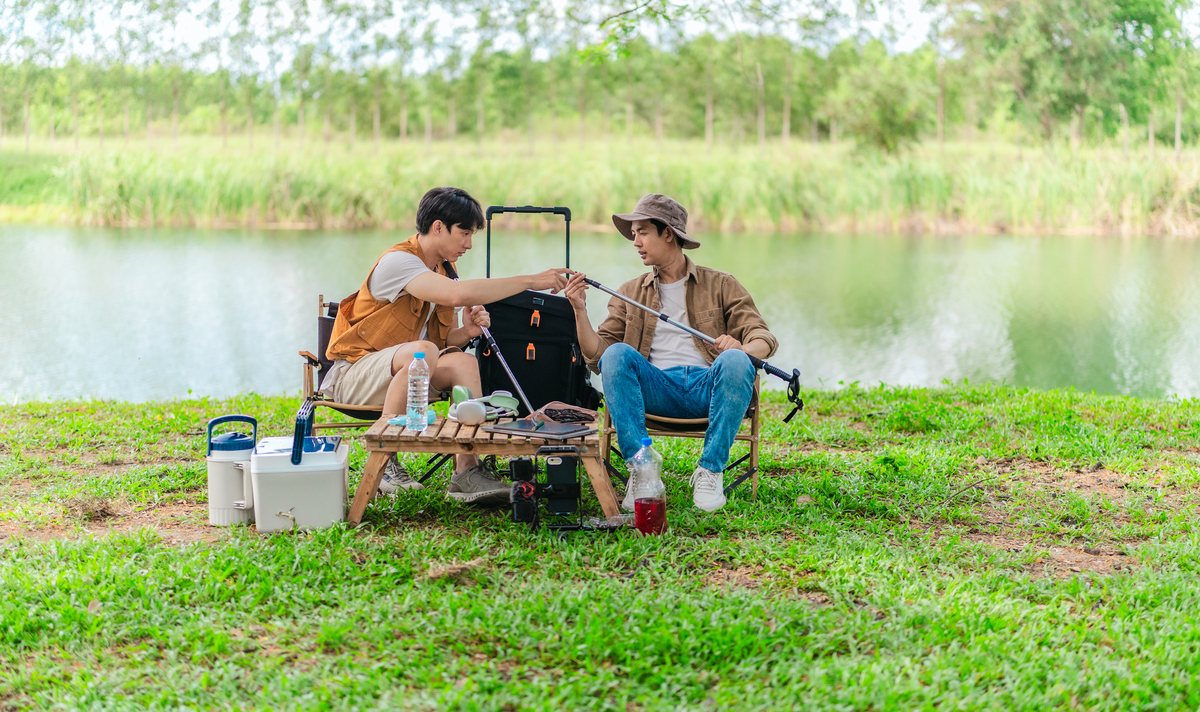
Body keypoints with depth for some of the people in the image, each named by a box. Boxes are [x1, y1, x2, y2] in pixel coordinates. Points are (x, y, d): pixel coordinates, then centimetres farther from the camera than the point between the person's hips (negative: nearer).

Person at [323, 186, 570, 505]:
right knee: (423, 351, -37)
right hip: (354, 371, -8)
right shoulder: (397, 261, -20)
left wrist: (467, 331, -14)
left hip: (404, 370, 8)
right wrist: (530, 281, -33)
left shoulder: (443, 270, 9)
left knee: (463, 361, -21)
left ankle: (467, 470, -27)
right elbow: (458, 294, -37)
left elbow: (446, 338, 11)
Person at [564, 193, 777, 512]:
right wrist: (580, 310, -3)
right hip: (656, 388, 2)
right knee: (617, 354, -28)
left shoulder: (720, 285, 17)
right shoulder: (630, 293, 22)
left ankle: (710, 471, -26)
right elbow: (597, 354, 13)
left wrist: (742, 348, -18)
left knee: (734, 361, -34)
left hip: (708, 385, -1)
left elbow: (763, 339, 6)